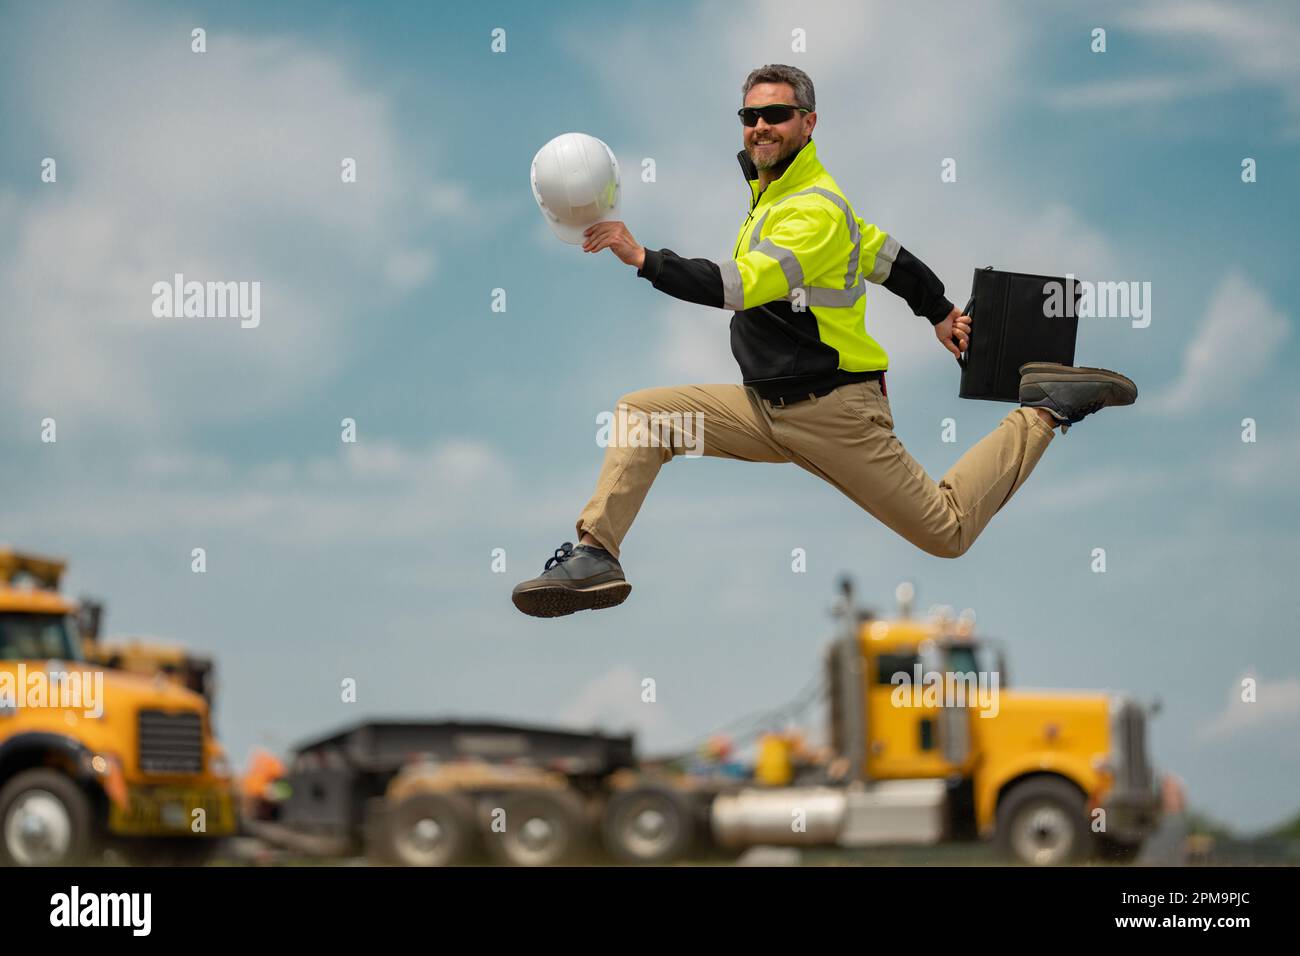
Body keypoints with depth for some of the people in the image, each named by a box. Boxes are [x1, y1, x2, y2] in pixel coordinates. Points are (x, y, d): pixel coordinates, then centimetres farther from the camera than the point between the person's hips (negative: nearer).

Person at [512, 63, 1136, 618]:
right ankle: (594, 557, -15)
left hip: (835, 412, -8)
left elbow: (740, 286, -33)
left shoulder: (816, 211, -20)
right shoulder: (770, 192, 9)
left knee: (948, 532, -3)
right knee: (640, 413, -6)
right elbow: (881, 252, 20)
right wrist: (939, 312, 32)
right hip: (765, 409, 9)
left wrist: (642, 258, -42)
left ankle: (1043, 412, 14)